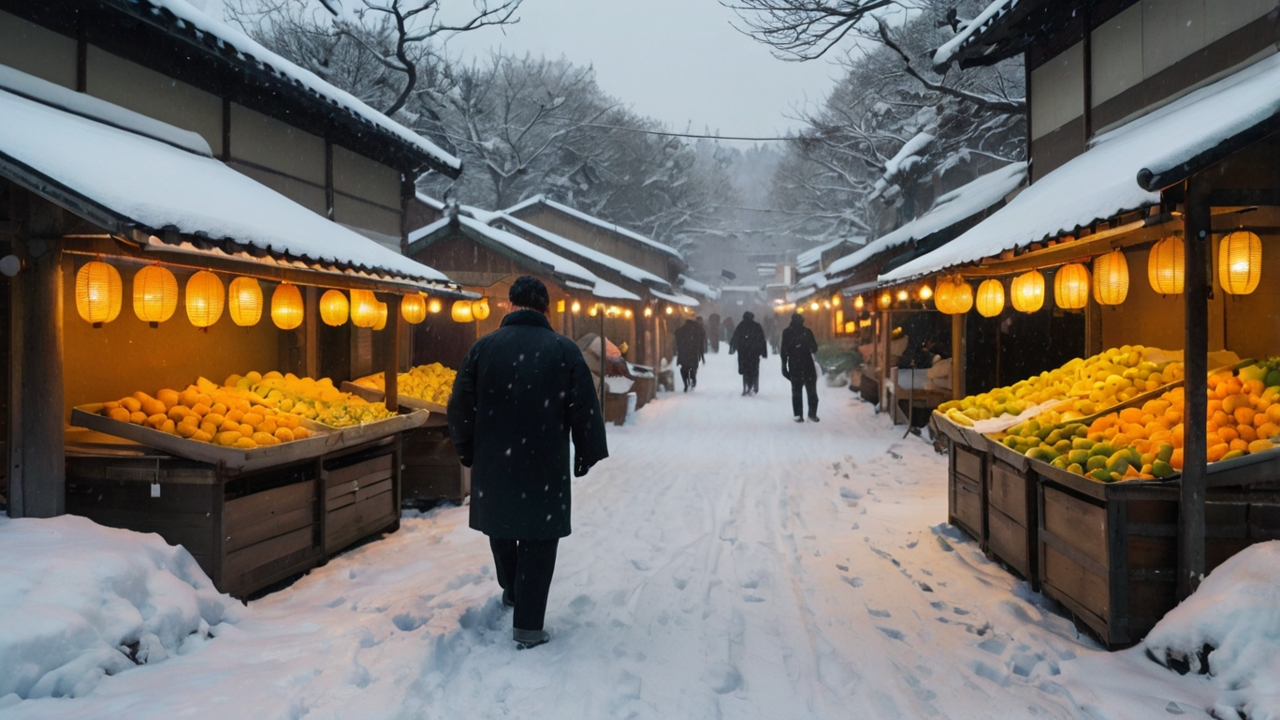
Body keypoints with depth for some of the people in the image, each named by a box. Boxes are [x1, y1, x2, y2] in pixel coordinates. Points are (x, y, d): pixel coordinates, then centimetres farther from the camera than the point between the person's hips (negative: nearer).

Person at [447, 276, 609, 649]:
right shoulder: (564, 350, -8)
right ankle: (528, 626, 4)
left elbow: (461, 406, 2)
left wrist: (467, 451, 17)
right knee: (538, 541, 4)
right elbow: (585, 409, -6)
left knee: (501, 524, 25)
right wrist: (588, 456, 7)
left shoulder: (482, 348, -2)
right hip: (545, 468, -3)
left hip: (493, 465, 3)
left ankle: (511, 589, 46)